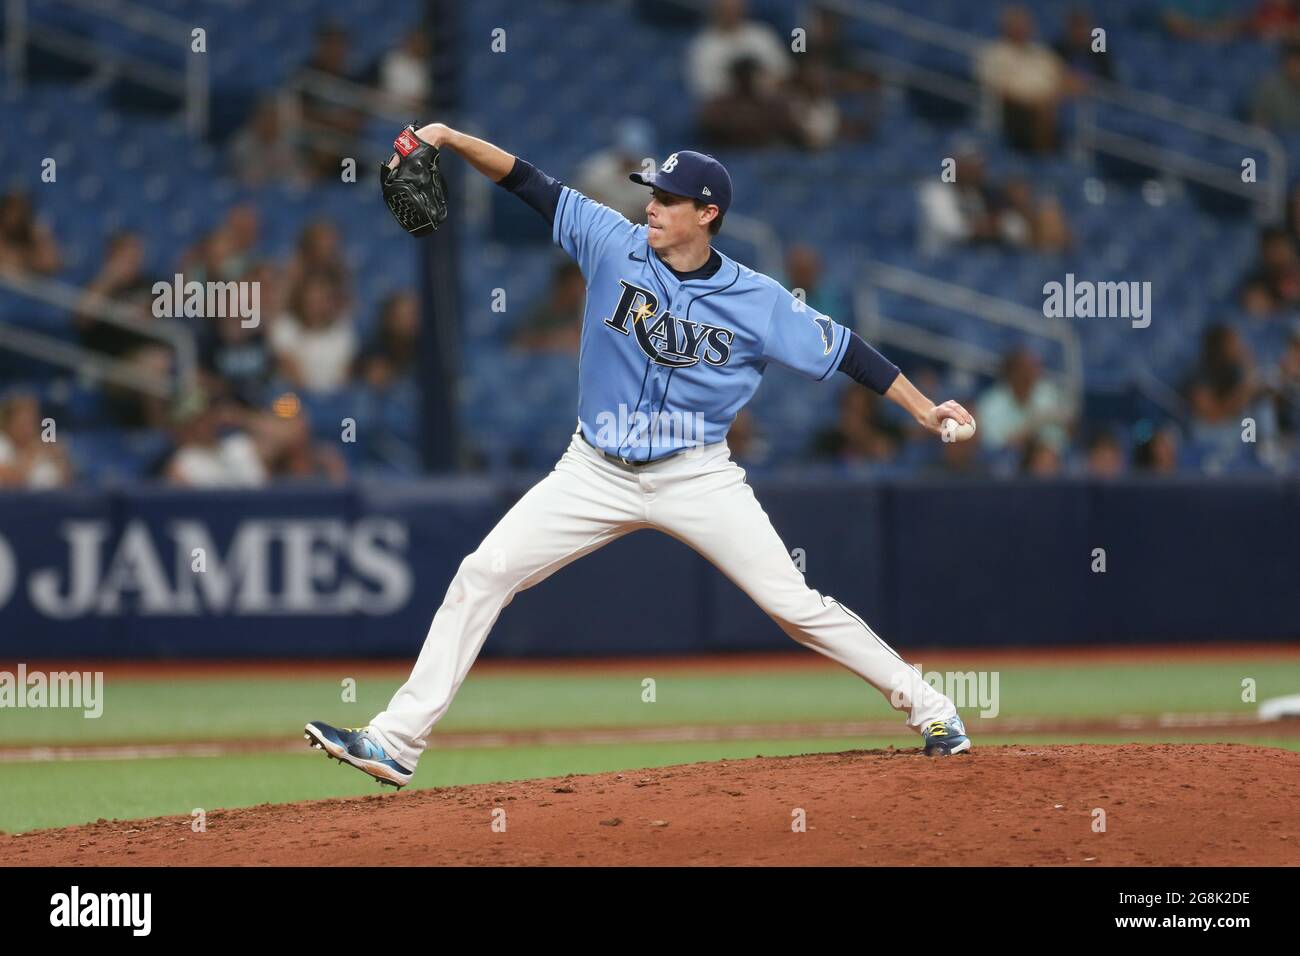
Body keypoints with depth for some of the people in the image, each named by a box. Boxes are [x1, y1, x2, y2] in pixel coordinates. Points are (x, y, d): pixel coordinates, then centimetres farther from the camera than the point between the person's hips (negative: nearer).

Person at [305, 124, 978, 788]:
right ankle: (396, 743, -9)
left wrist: (924, 409, -4)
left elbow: (841, 350, -1)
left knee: (795, 604, -7)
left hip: (696, 478, -2)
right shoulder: (616, 246, -4)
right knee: (484, 573, -10)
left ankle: (927, 708, 10)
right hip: (596, 475, 2)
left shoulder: (757, 301, -7)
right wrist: (450, 139, -19)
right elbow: (529, 183, -7)